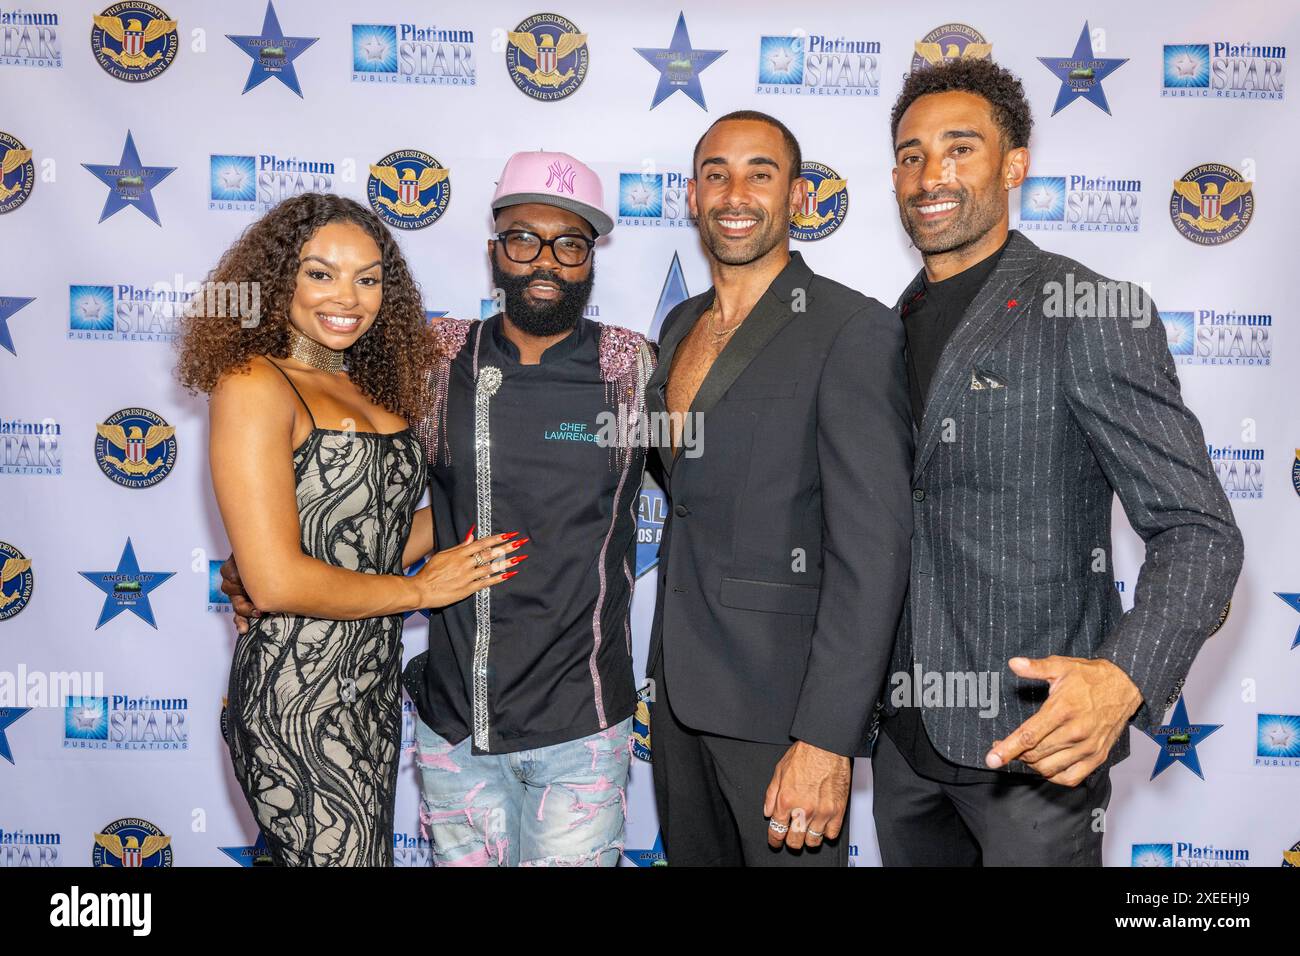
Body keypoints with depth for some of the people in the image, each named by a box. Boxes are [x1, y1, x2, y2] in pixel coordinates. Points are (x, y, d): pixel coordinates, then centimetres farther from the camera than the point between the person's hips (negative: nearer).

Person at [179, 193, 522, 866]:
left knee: (368, 847, 18)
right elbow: (277, 581, -20)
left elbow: (369, 545, 10)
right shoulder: (253, 385, -13)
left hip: (372, 682, 8)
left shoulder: (366, 390, 11)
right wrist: (420, 590, -10)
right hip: (298, 699, -8)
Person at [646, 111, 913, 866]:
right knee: (691, 857, 19)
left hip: (781, 701, -7)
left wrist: (827, 739, -22)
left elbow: (872, 549, -19)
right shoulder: (681, 326, 10)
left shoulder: (854, 331, -14)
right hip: (679, 691, 7)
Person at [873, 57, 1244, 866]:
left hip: (1035, 737, -6)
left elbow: (1198, 529, -14)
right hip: (907, 731, 6)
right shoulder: (892, 330, 8)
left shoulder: (1097, 316, -12)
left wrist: (1123, 680, -30)